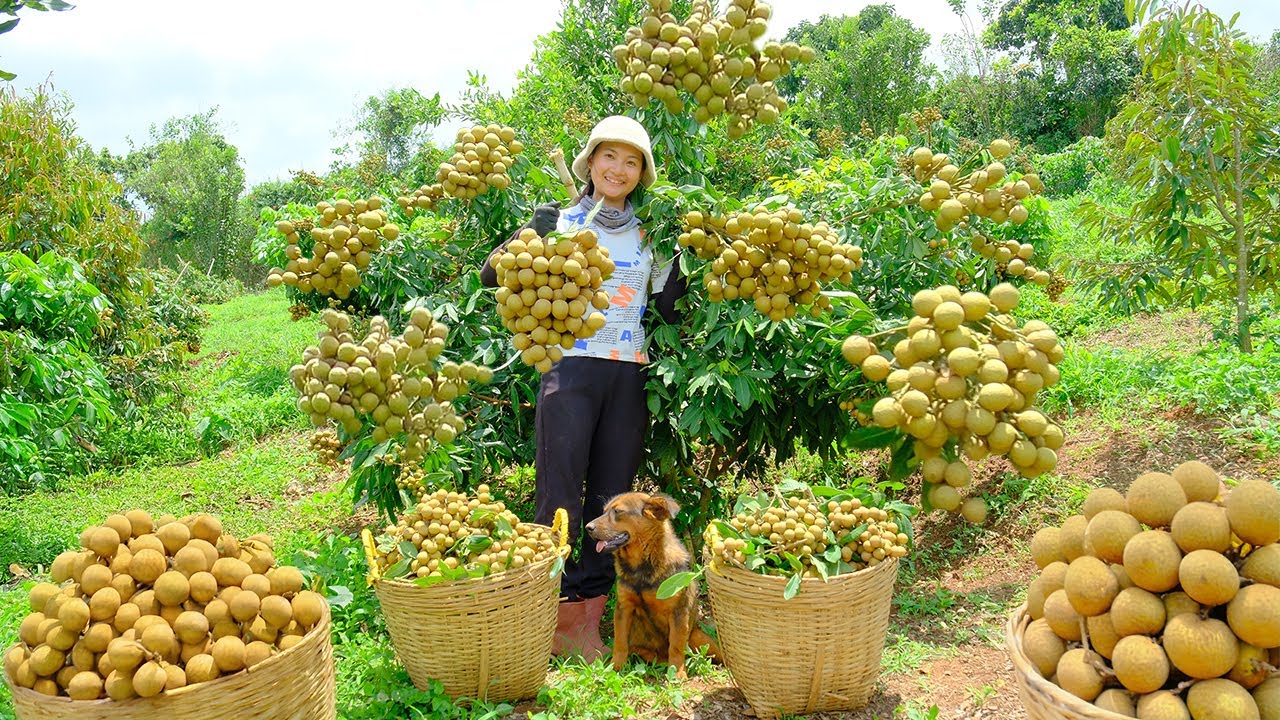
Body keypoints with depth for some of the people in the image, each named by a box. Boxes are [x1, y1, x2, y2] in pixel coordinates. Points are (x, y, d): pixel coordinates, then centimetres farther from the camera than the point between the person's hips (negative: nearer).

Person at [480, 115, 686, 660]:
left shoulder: (648, 237, 13)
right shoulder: (562, 223, 4)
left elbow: (669, 310, 14)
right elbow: (492, 278, -2)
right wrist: (531, 235, -17)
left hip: (629, 374, 3)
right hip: (570, 366, -3)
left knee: (611, 494, 5)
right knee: (560, 491, -7)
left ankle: (588, 612, 15)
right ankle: (555, 609, 4)